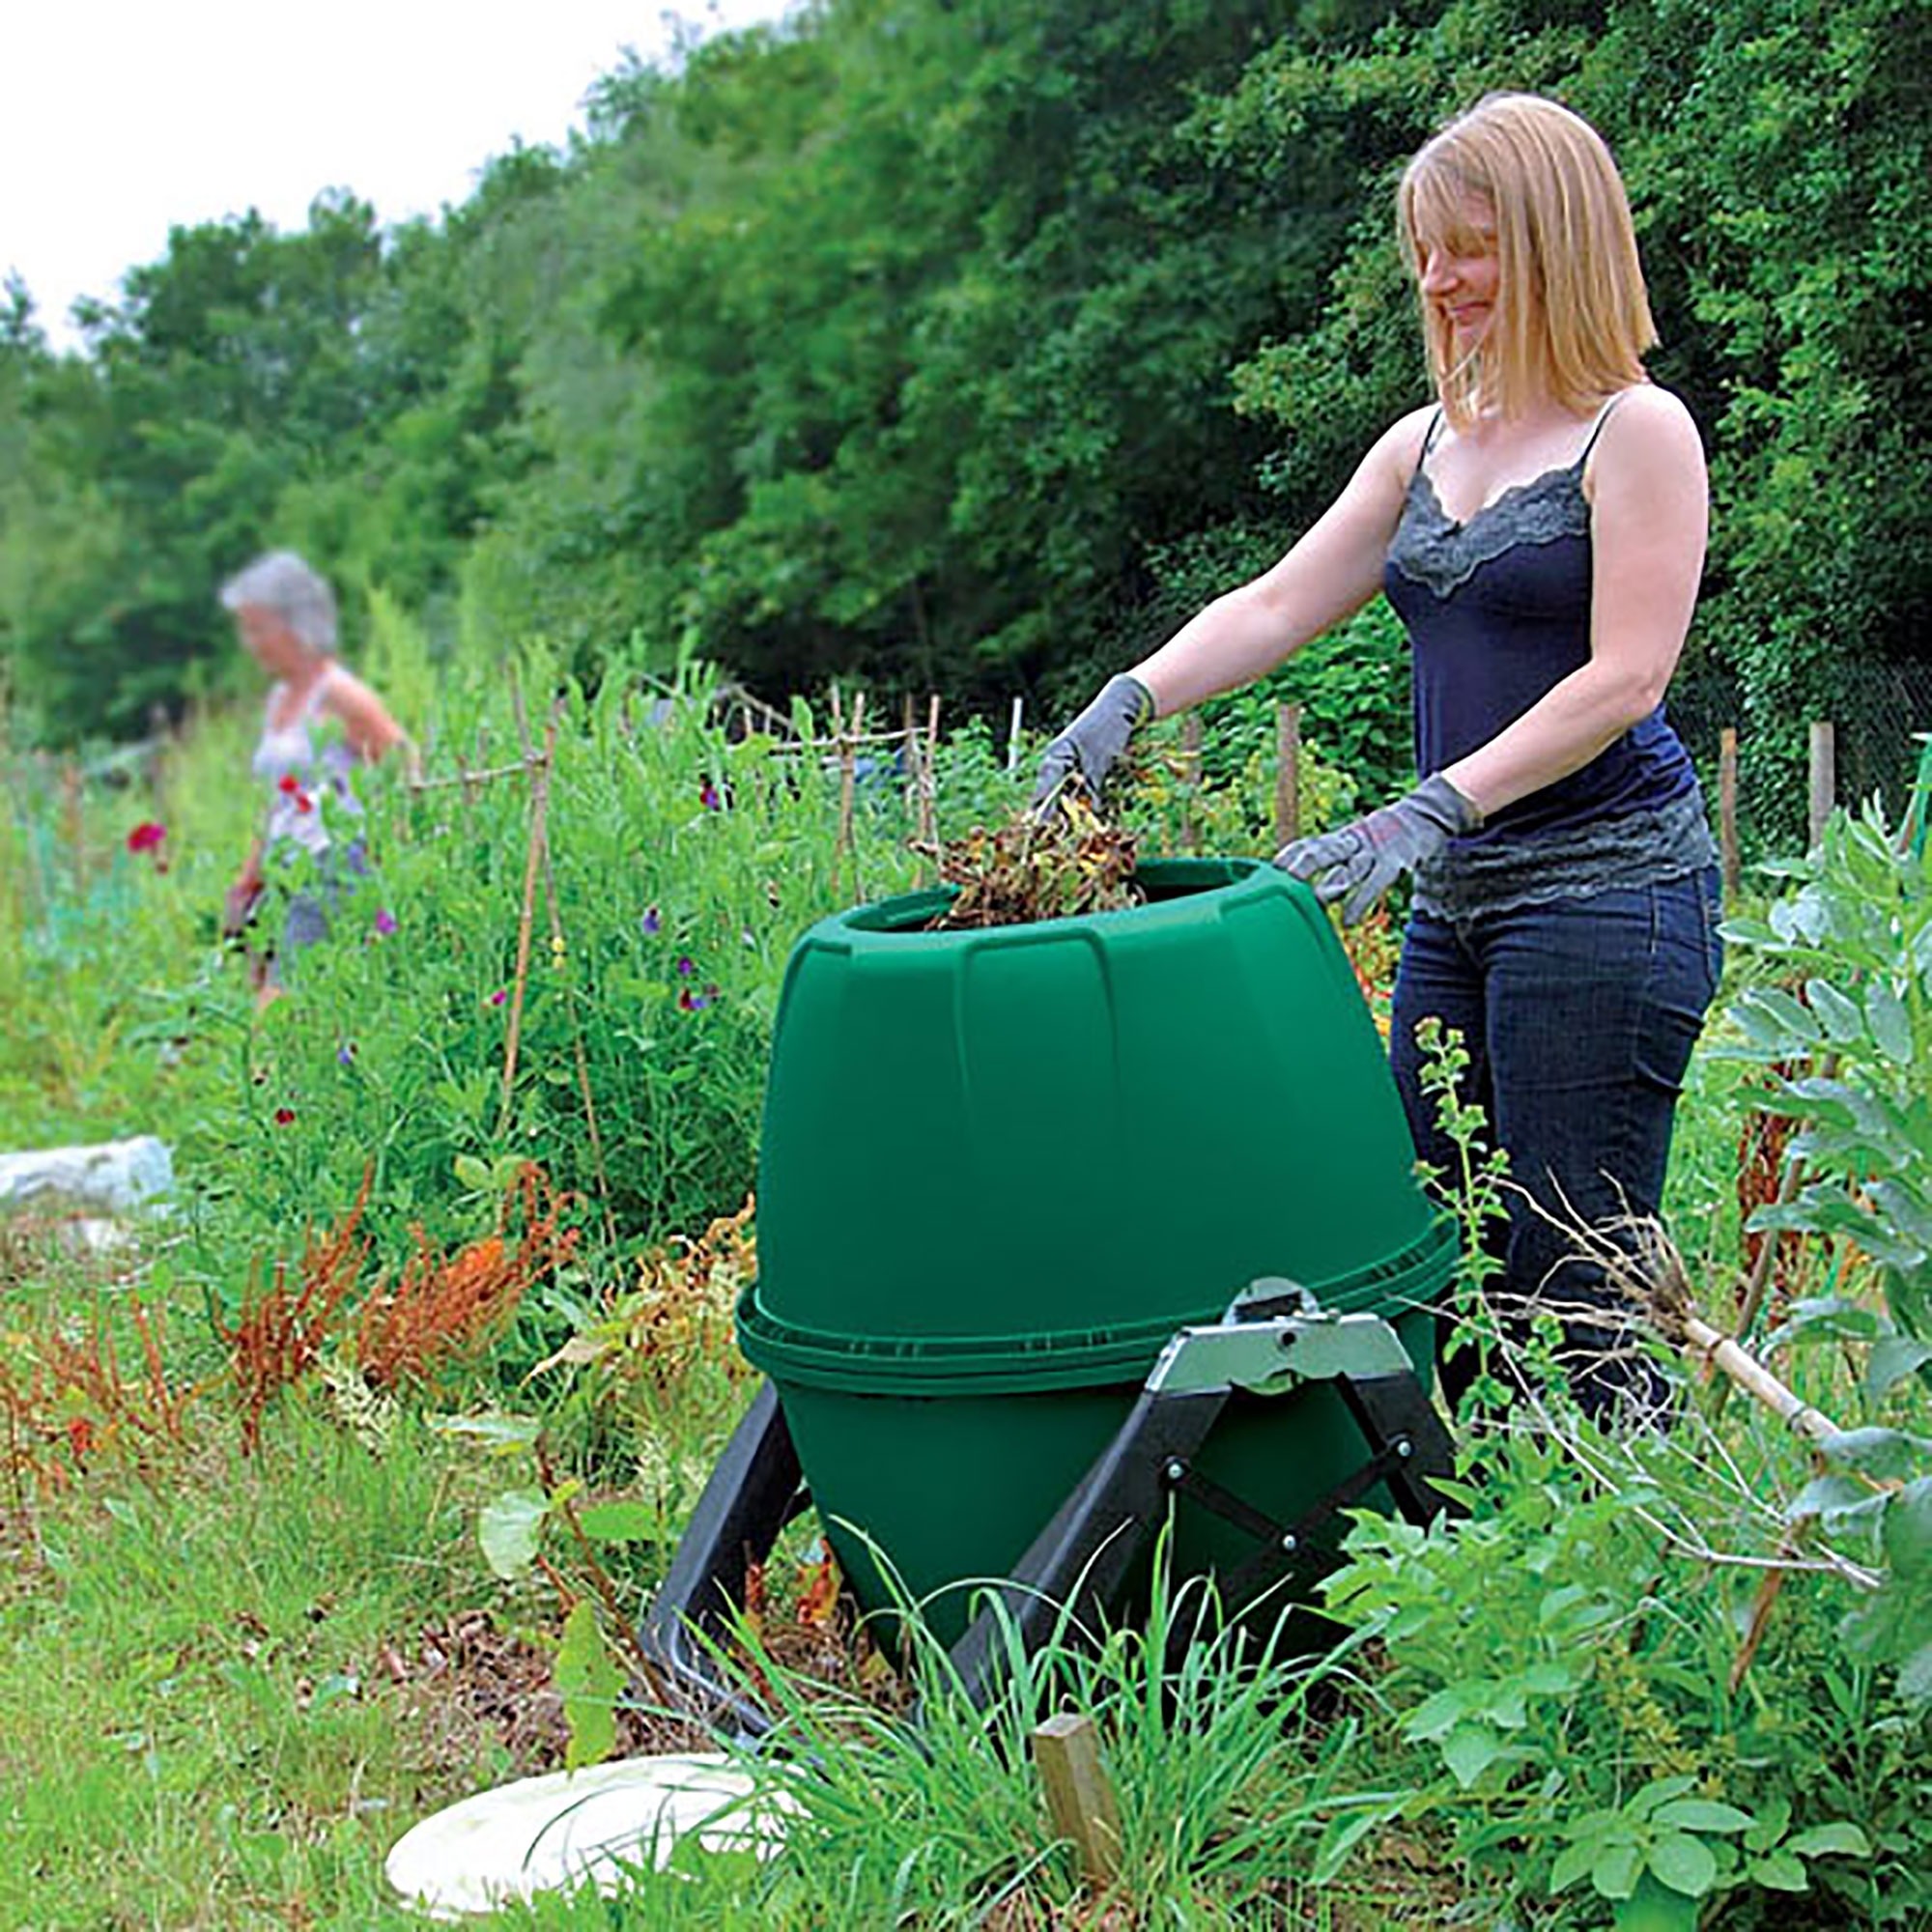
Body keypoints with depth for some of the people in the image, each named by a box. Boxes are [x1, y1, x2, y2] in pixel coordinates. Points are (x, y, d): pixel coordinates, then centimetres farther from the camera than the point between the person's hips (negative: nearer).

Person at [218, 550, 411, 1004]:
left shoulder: (340, 697, -7)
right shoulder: (278, 699, 19)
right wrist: (248, 880, 23)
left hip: (334, 876, -8)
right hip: (287, 880, 8)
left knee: (276, 1017, -17)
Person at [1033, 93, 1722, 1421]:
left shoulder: (1637, 432, -6)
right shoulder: (1425, 445, 15)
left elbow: (1625, 678, -15)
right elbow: (1277, 606, 10)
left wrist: (1428, 810, -23)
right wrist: (1132, 701, -7)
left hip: (1609, 883, -8)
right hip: (1459, 898, 8)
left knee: (1572, 1294, -6)